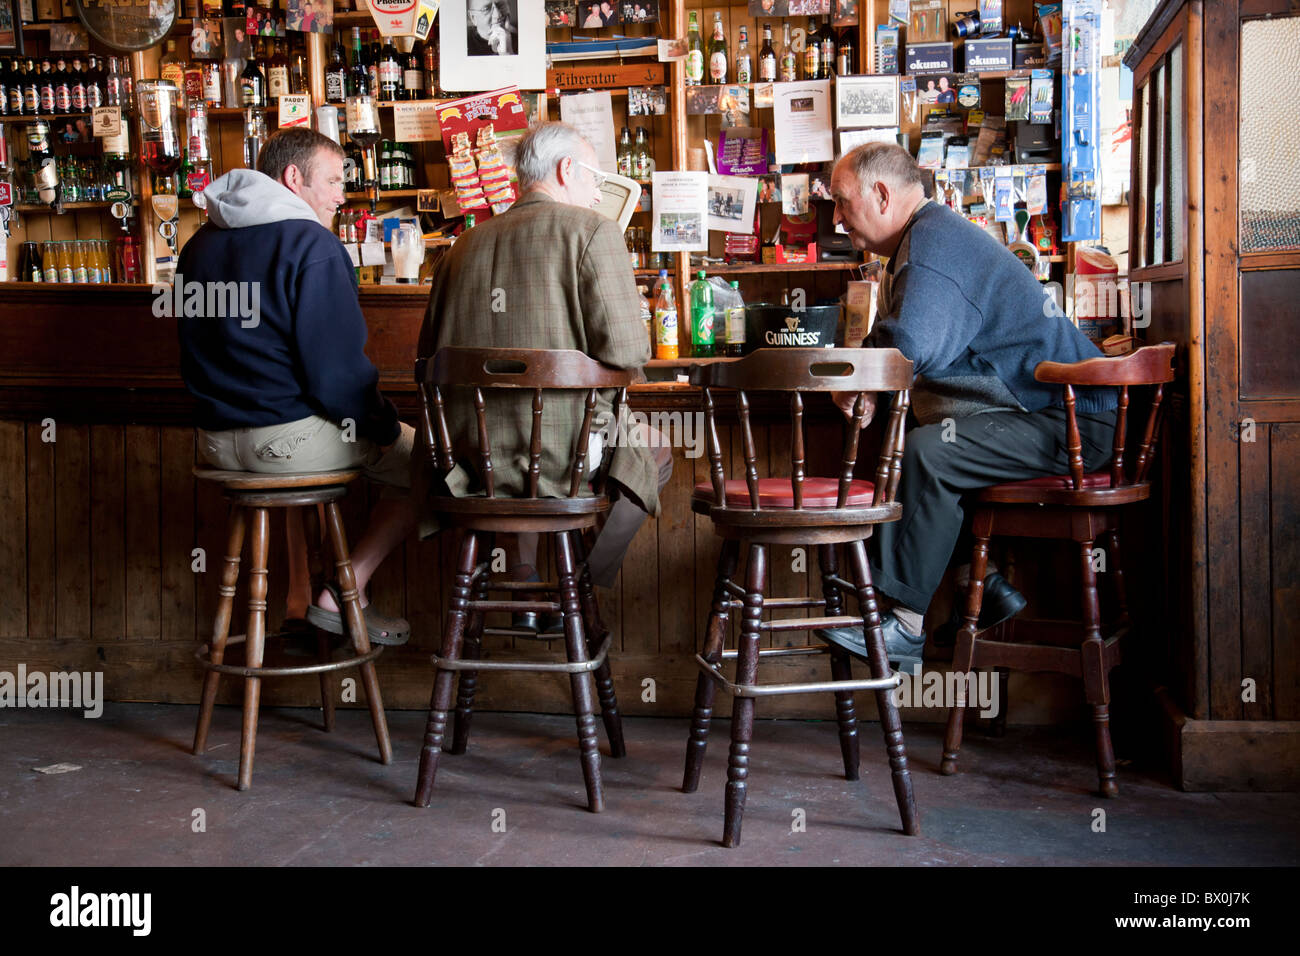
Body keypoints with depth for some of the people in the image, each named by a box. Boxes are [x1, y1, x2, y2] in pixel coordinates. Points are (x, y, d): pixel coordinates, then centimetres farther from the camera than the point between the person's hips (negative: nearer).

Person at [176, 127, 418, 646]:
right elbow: (338, 370, -18)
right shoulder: (312, 245, -14)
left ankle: (299, 600, 29)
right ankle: (340, 596, 4)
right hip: (293, 437, -8)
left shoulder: (199, 245, 12)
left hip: (216, 439, 9)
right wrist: (384, 423, -3)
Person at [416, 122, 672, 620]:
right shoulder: (592, 229, -4)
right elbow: (626, 352, -12)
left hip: (468, 460, 6)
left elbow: (430, 354, 15)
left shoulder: (463, 245, 11)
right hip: (559, 452, -5)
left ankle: (523, 571, 32)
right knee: (655, 452, 25)